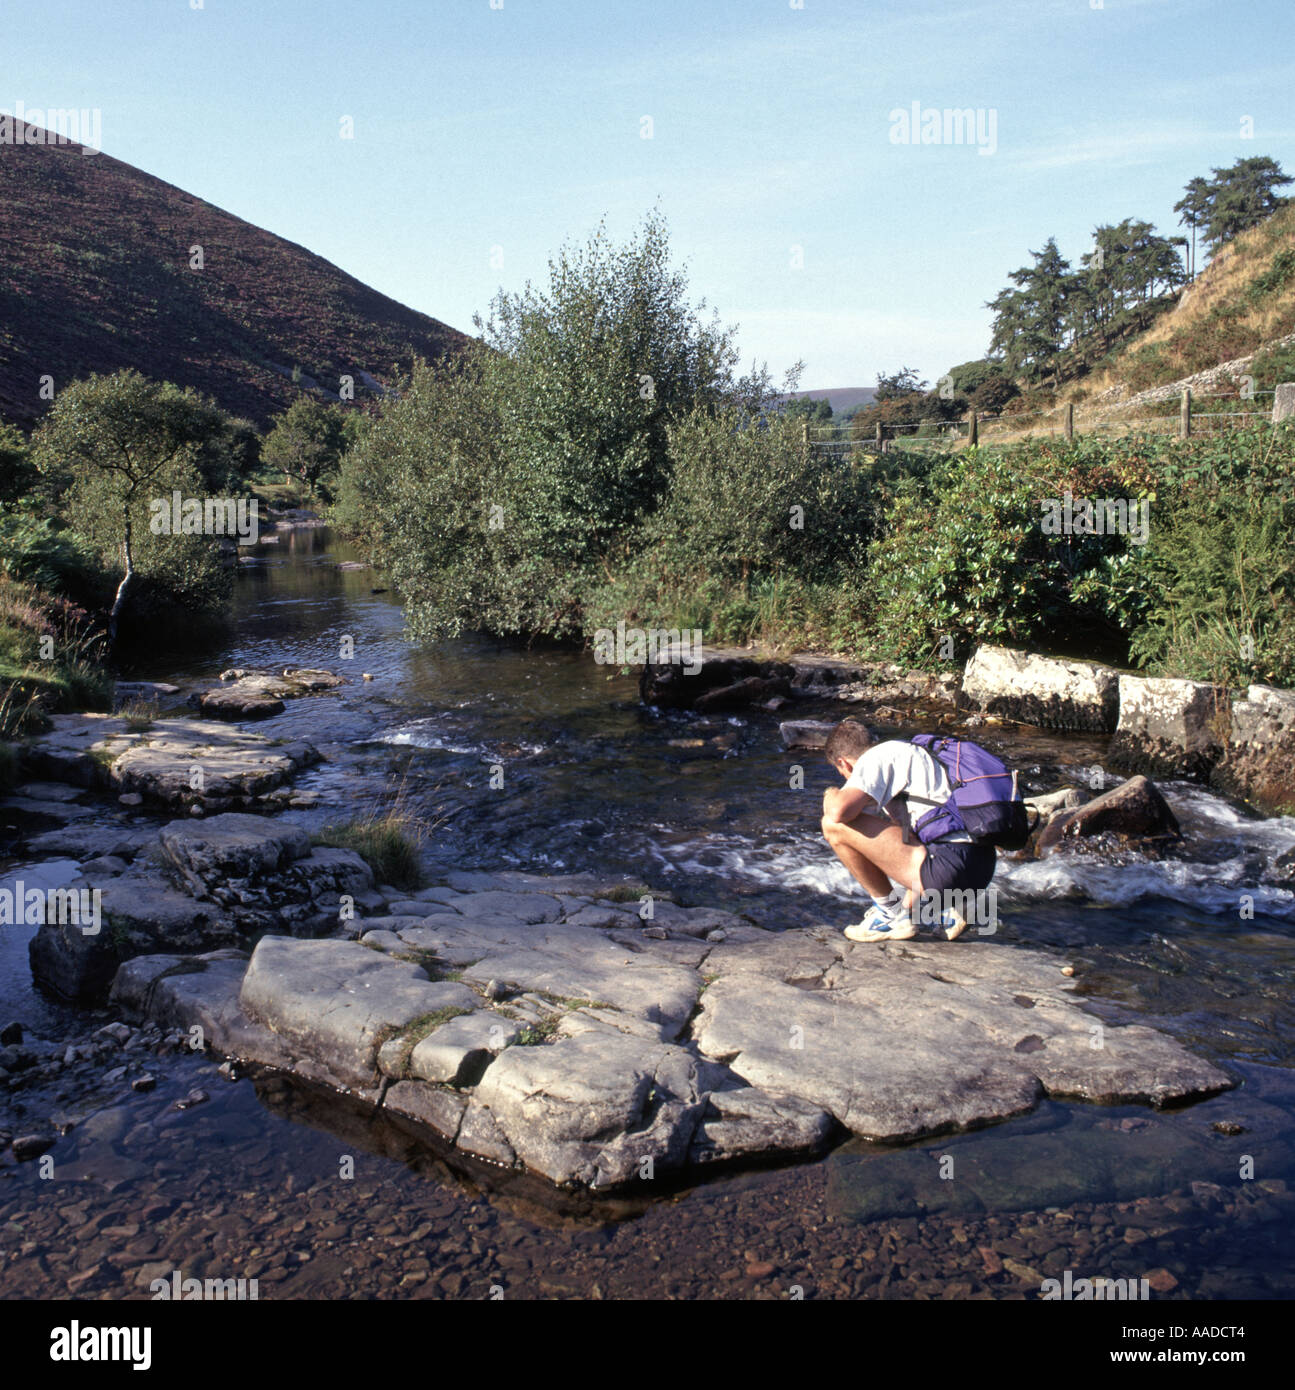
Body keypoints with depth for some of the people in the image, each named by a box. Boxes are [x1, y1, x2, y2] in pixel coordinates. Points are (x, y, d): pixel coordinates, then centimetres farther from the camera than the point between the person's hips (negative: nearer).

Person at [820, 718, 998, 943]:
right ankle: (947, 908, 16)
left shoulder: (877, 758, -1)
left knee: (835, 825, -7)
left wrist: (832, 796, 7)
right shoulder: (908, 751, 28)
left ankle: (891, 912, 6)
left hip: (949, 864, -10)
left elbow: (840, 811, -18)